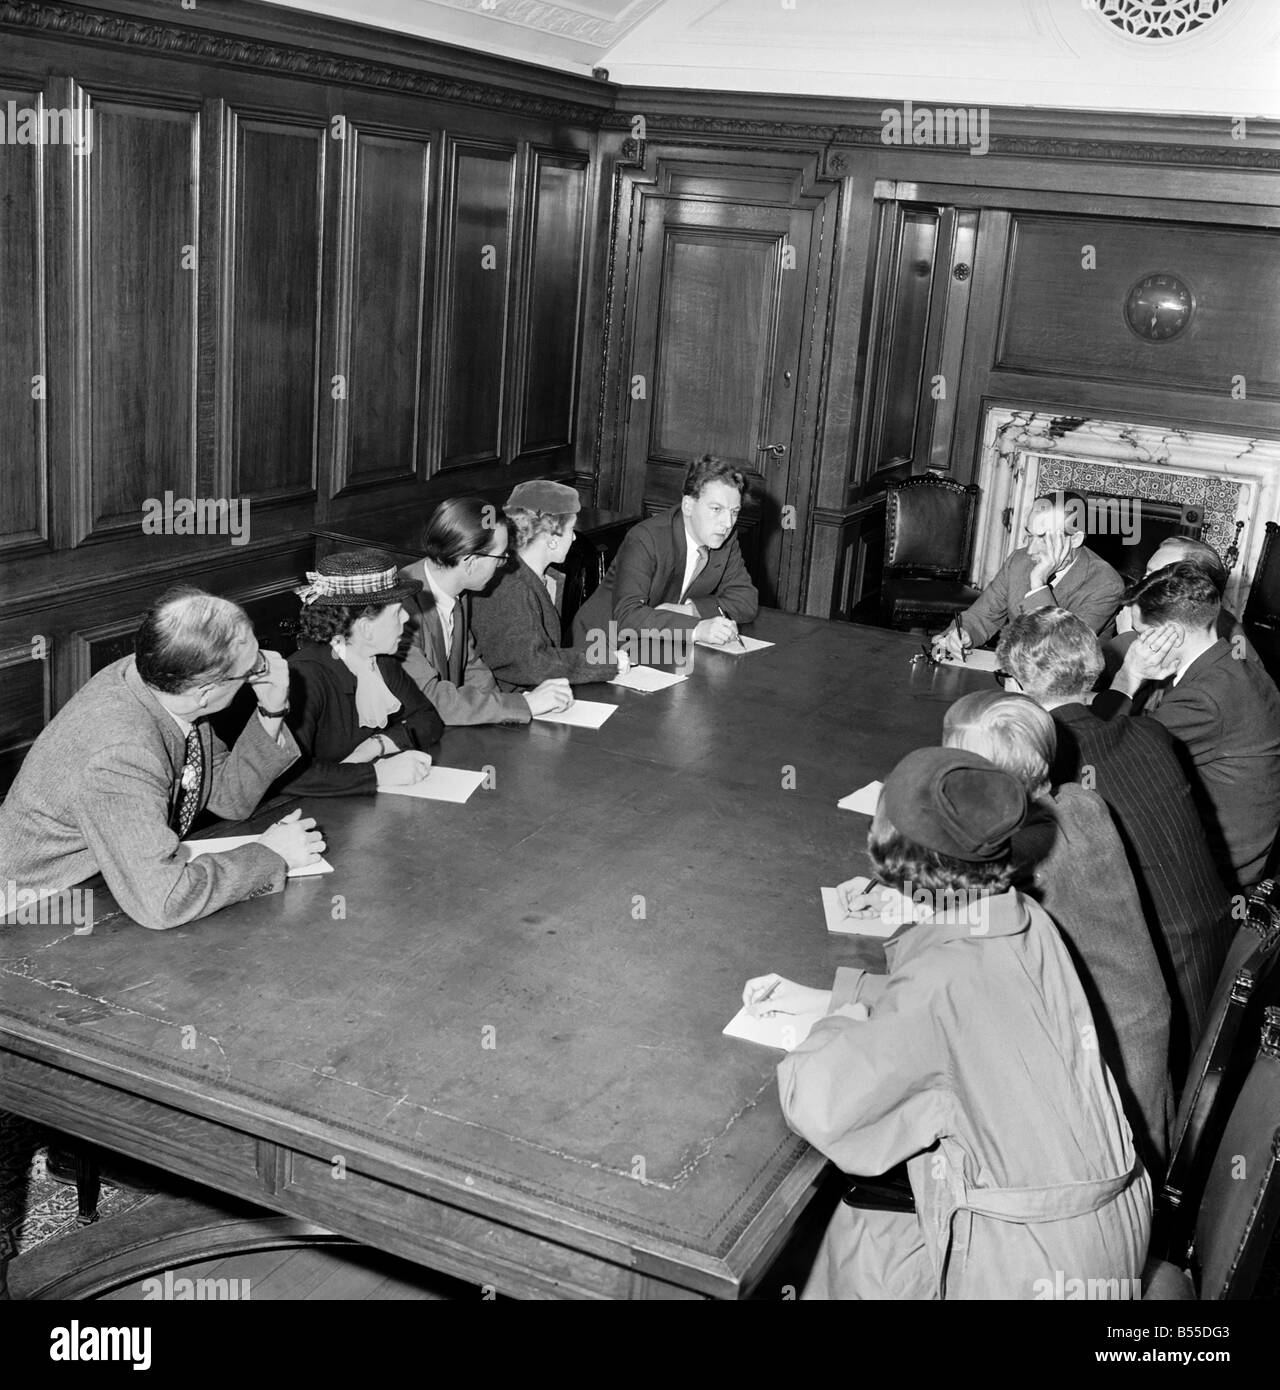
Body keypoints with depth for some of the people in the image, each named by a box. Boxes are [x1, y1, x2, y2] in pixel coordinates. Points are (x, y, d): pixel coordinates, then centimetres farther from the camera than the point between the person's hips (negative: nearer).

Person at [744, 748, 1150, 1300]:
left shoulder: (945, 975, -29)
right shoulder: (1023, 917, -4)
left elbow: (816, 1107, -28)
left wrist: (841, 1019, -8)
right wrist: (816, 999, 15)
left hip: (1031, 1259, -7)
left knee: (859, 1245, 14)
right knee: (866, 1219, 22)